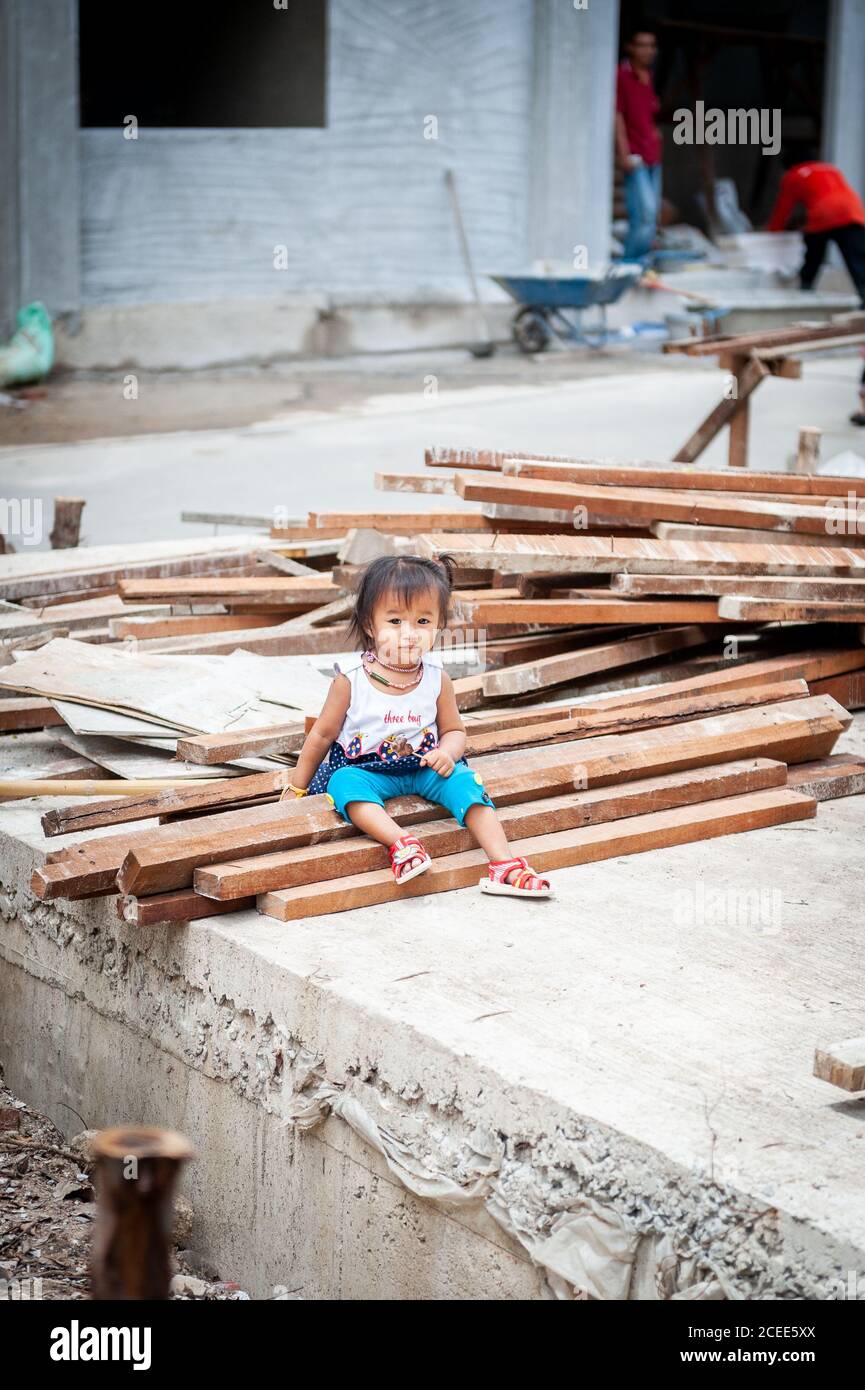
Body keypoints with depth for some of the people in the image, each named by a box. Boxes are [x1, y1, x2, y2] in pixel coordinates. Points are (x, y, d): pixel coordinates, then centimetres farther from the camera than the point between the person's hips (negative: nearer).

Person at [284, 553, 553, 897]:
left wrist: (447, 753, -16)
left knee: (463, 778, -24)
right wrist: (298, 788, 7)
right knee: (344, 781, -33)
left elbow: (454, 730, 9)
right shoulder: (351, 678, -11)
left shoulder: (437, 679, -4)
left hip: (424, 769, 2)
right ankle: (402, 843, -50)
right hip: (367, 770, -2)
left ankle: (504, 865, -30)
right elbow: (323, 735, 0)